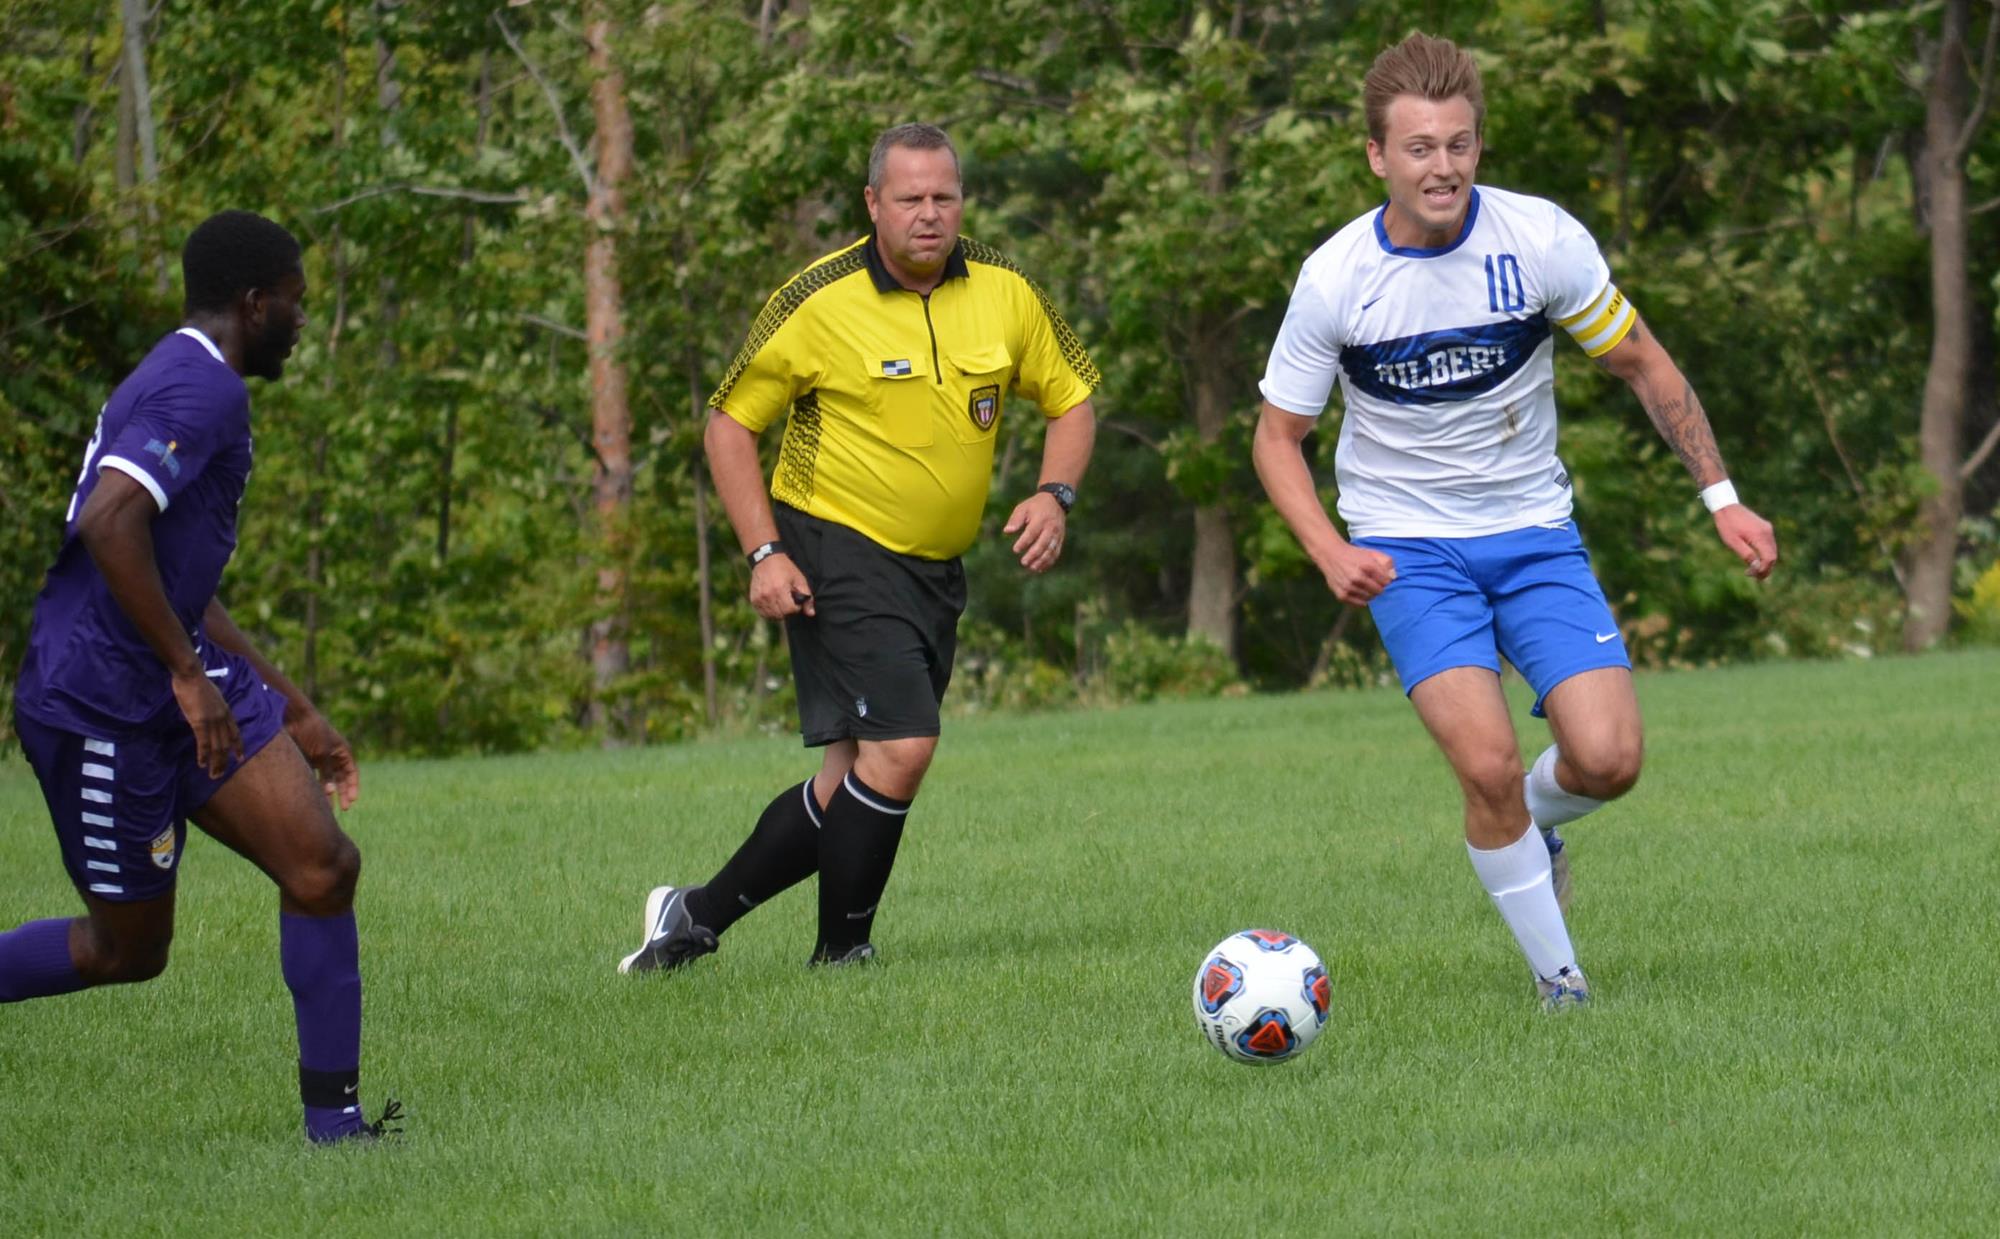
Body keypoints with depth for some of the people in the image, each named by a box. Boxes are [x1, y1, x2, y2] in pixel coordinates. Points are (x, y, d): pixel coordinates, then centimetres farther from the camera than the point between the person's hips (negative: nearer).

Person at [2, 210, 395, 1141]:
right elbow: (110, 523, -31)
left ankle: (334, 1120, -1)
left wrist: (292, 711, 28)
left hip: (180, 683, 10)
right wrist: (188, 674, -25)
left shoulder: (193, 384, 18)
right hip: (99, 705, -10)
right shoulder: (201, 389, -15)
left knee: (323, 869, -3)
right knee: (130, 948, 1)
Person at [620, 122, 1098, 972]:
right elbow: (731, 422, -4)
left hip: (936, 569, 6)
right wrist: (764, 553, -13)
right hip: (838, 552, -6)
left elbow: (1071, 398, 13)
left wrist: (1055, 495, -6)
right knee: (899, 750, -19)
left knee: (855, 781, 6)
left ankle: (698, 917, 20)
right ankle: (841, 955, -3)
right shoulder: (819, 303, -11)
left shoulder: (1004, 294, 1)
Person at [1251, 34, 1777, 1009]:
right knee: (1487, 765, -19)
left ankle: (1535, 819, 23)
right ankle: (1556, 974, 1)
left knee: (1608, 760, -14)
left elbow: (1642, 364, 2)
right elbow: (1278, 434, -1)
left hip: (1534, 534, 1)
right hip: (1407, 549, -1)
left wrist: (1721, 498, -3)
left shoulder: (1541, 240, -12)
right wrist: (1330, 552, -17)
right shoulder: (1335, 279, -13)